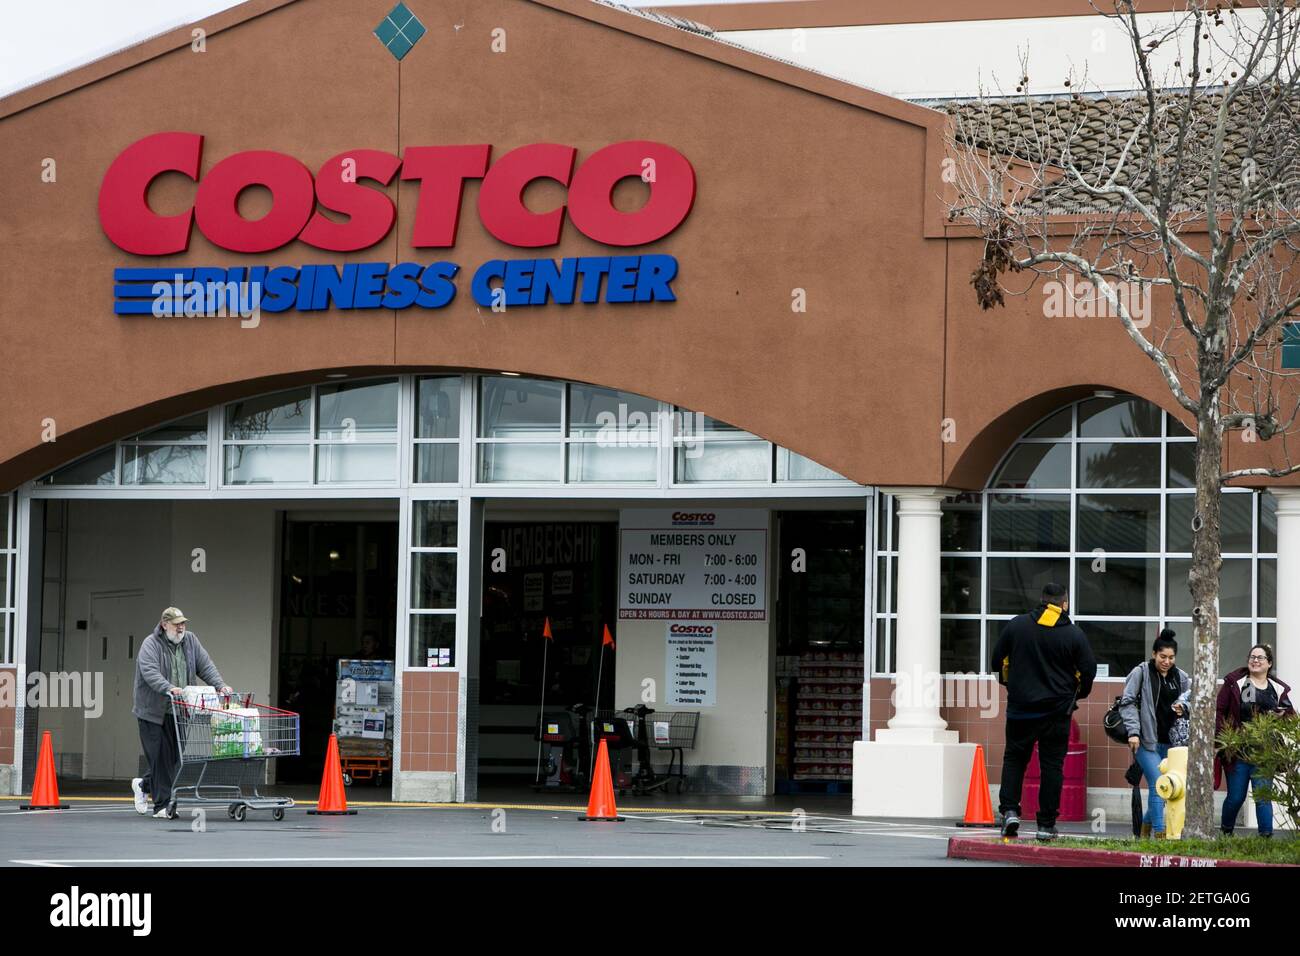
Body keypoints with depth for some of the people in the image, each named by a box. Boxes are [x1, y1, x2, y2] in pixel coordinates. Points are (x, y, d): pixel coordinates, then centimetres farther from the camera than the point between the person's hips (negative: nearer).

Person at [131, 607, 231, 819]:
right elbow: (150, 672, -23)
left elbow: (205, 666, 8)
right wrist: (168, 688, -39)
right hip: (153, 712, -6)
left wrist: (220, 685, -9)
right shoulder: (150, 644, -7)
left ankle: (143, 785, 32)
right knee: (160, 757, -7)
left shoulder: (190, 641, 12)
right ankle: (162, 805, 1)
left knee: (174, 757, 6)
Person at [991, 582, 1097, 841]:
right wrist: (1075, 694, 17)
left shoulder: (1015, 625, 0)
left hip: (1020, 707, 1)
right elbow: (1088, 670, -2)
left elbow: (998, 659, 6)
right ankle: (1046, 825, 4)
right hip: (1057, 710, -1)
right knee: (1052, 764, 5)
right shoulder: (1074, 635, -5)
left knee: (1014, 759, 13)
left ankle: (1010, 810, -3)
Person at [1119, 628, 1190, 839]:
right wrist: (1133, 732, -15)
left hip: (1170, 741, 5)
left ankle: (1146, 827, 27)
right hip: (1147, 740, -5)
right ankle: (1159, 833, -14)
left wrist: (1183, 708, -1)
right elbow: (1127, 703, -5)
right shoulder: (1141, 673, -2)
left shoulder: (1180, 677, 12)